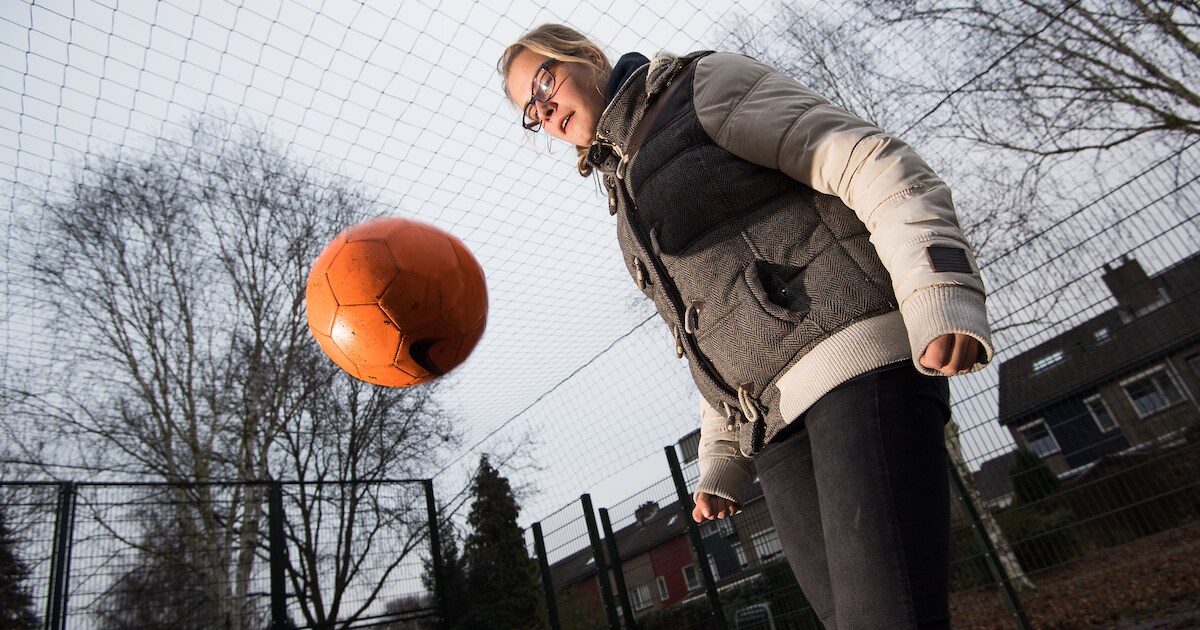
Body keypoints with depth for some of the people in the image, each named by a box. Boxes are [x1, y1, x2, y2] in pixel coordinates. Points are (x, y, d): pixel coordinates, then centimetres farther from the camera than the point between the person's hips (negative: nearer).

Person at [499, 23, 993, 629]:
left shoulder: (710, 84, 7)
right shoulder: (628, 198, 25)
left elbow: (872, 162, -5)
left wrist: (940, 295, -20)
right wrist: (719, 459, 18)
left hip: (856, 349, -6)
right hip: (772, 423, 7)